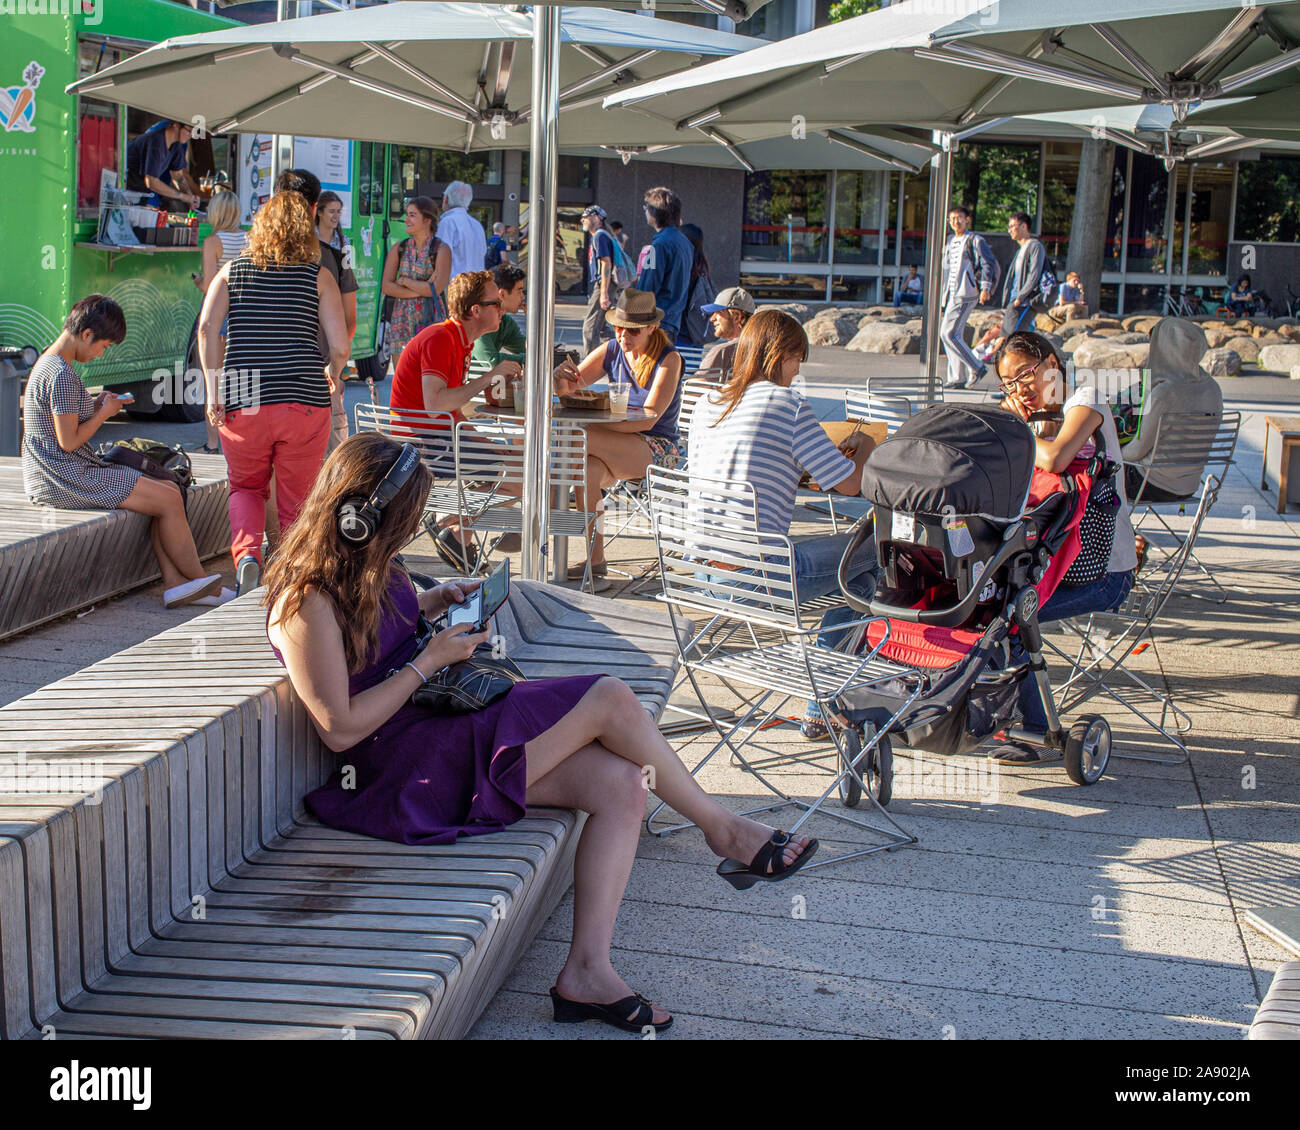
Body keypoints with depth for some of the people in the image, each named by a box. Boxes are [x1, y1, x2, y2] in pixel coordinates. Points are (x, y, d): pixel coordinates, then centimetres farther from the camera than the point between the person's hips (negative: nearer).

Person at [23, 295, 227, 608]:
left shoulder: (49, 363, 14)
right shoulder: (62, 375, -19)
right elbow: (68, 442, -20)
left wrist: (95, 405, 8)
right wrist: (104, 413, -6)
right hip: (66, 478, -11)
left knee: (169, 488, 6)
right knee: (169, 500, -10)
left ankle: (174, 582, -3)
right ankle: (199, 580, 6)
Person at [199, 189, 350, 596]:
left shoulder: (232, 271, 9)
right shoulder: (319, 276, 4)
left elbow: (207, 327, -5)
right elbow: (340, 346, -3)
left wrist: (214, 392, -3)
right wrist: (332, 375, 18)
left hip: (242, 400, 2)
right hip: (305, 401, -1)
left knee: (246, 487, 21)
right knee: (296, 501, 11)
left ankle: (247, 555, -3)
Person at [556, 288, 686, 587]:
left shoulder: (668, 359, -10)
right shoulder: (611, 351, 7)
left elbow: (649, 419, -20)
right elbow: (563, 387, 9)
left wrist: (594, 424, -30)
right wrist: (563, 379, -17)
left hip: (659, 449, -5)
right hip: (618, 448, 5)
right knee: (589, 470, -32)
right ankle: (596, 562, -25)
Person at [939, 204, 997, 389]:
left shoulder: (975, 241, -5)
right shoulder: (950, 241, 19)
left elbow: (988, 263, -10)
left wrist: (986, 288, -19)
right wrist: (943, 295, 25)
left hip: (966, 294, -8)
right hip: (952, 293, 8)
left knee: (948, 333, -15)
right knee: (955, 335, 7)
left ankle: (976, 368, -8)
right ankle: (957, 378, 11)